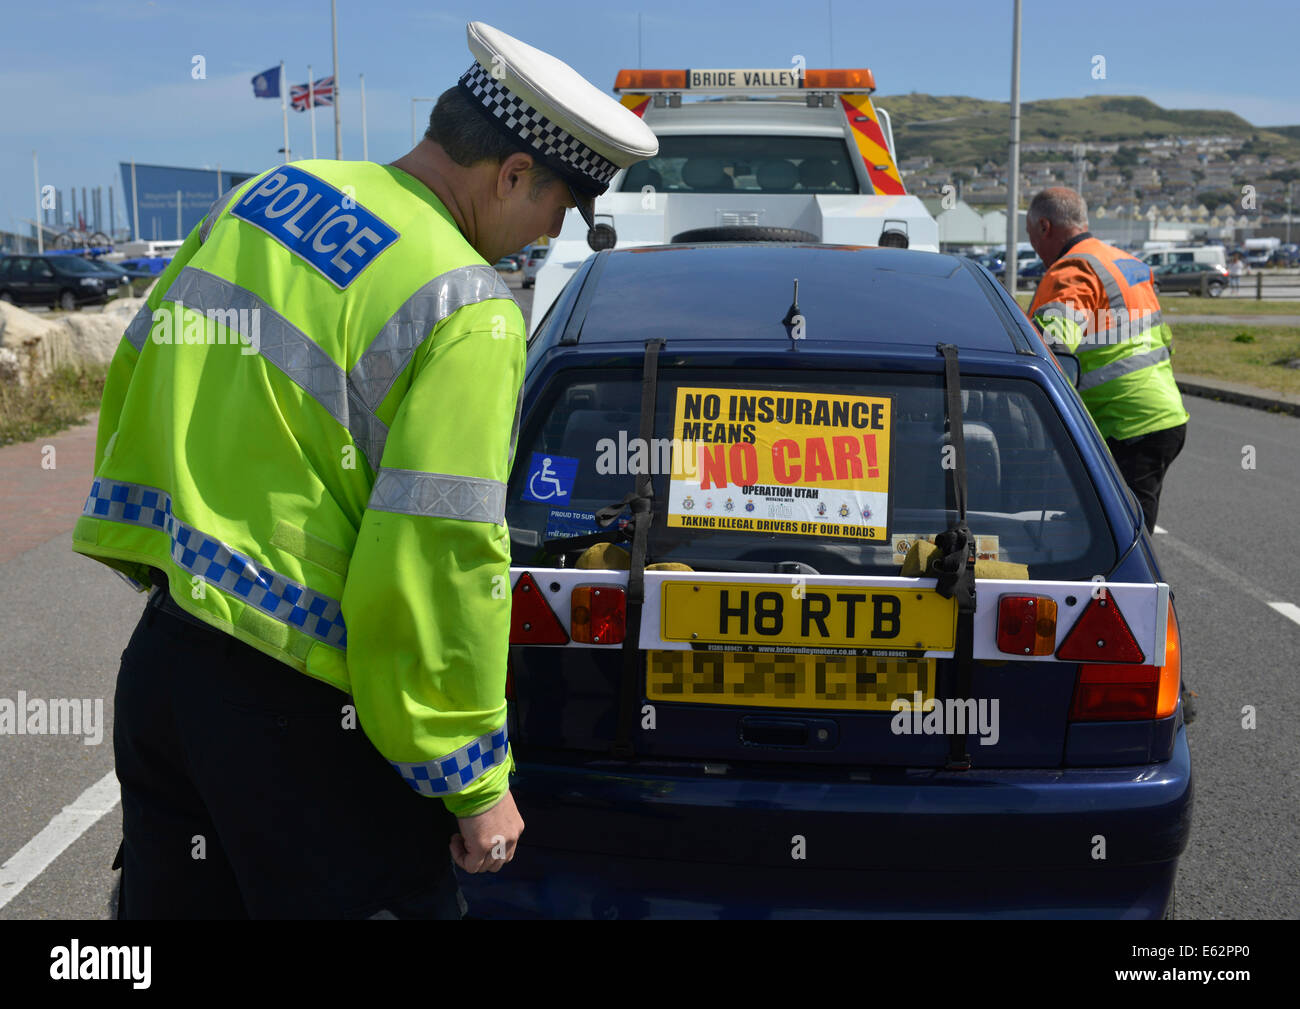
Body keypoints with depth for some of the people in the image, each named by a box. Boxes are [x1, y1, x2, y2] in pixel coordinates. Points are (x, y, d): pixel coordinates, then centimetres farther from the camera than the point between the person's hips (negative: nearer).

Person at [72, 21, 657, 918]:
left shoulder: (261, 199, 5)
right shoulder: (469, 312, -19)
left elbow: (136, 384, 14)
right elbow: (436, 561, -22)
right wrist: (475, 783, -11)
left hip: (161, 654, 8)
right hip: (293, 717, -8)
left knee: (175, 894, 24)